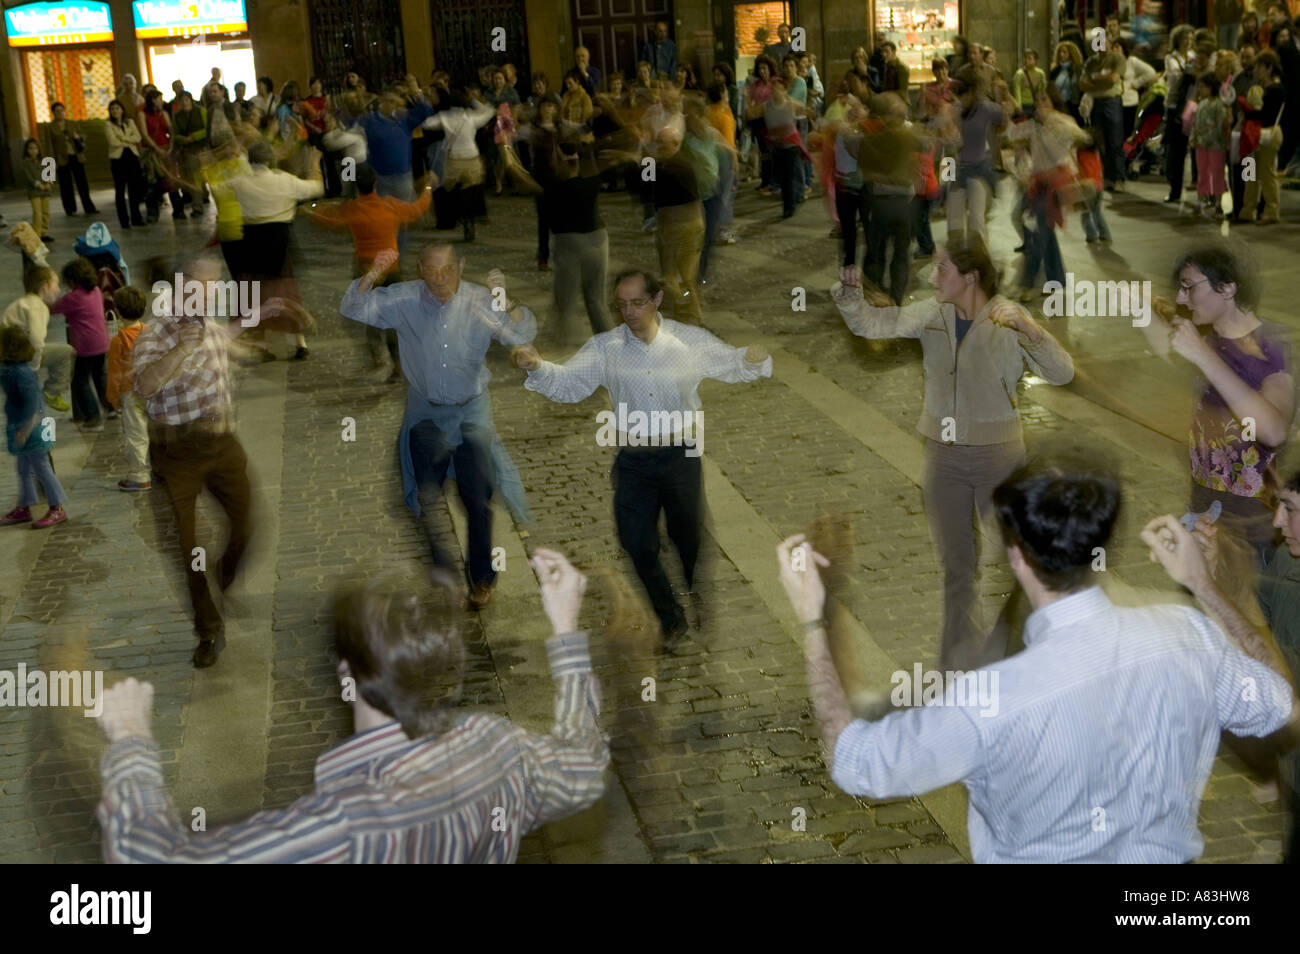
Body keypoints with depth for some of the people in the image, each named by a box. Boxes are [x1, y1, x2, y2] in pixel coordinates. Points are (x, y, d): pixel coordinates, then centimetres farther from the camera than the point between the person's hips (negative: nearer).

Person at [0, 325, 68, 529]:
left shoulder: (21, 373, -25)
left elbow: (31, 402, -28)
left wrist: (24, 430, -26)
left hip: (31, 427, -10)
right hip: (17, 425, 10)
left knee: (41, 468, 0)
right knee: (23, 469, 18)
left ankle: (57, 509, 10)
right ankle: (23, 508, 29)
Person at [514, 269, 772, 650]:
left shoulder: (691, 341, -3)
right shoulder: (604, 348, -2)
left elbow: (733, 364, 5)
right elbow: (567, 383, -6)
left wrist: (756, 358, -19)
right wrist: (537, 367, -26)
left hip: (681, 458, -1)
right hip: (633, 462, 1)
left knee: (689, 540, 14)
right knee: (639, 547, 7)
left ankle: (707, 611, 41)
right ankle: (671, 619, 30)